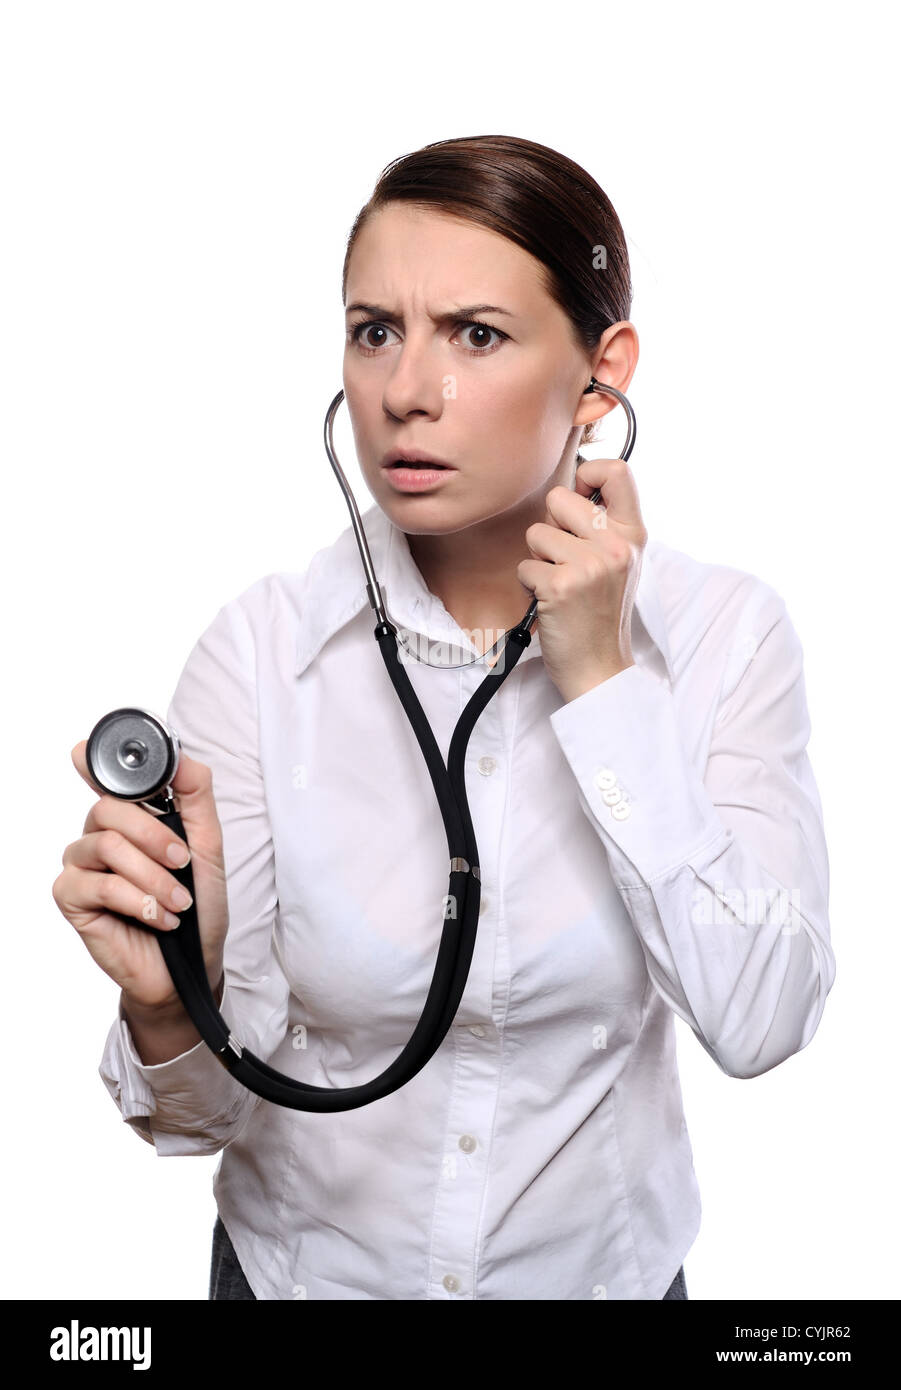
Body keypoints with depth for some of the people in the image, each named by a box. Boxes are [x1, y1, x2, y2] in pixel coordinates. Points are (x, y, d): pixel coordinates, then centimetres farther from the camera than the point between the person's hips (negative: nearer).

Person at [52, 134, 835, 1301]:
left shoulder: (724, 632, -14)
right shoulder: (263, 647, -18)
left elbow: (758, 1025, -22)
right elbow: (214, 1107, -15)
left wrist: (602, 680, -24)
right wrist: (168, 1007, -37)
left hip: (600, 1262, 1)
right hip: (306, 1266, 0)